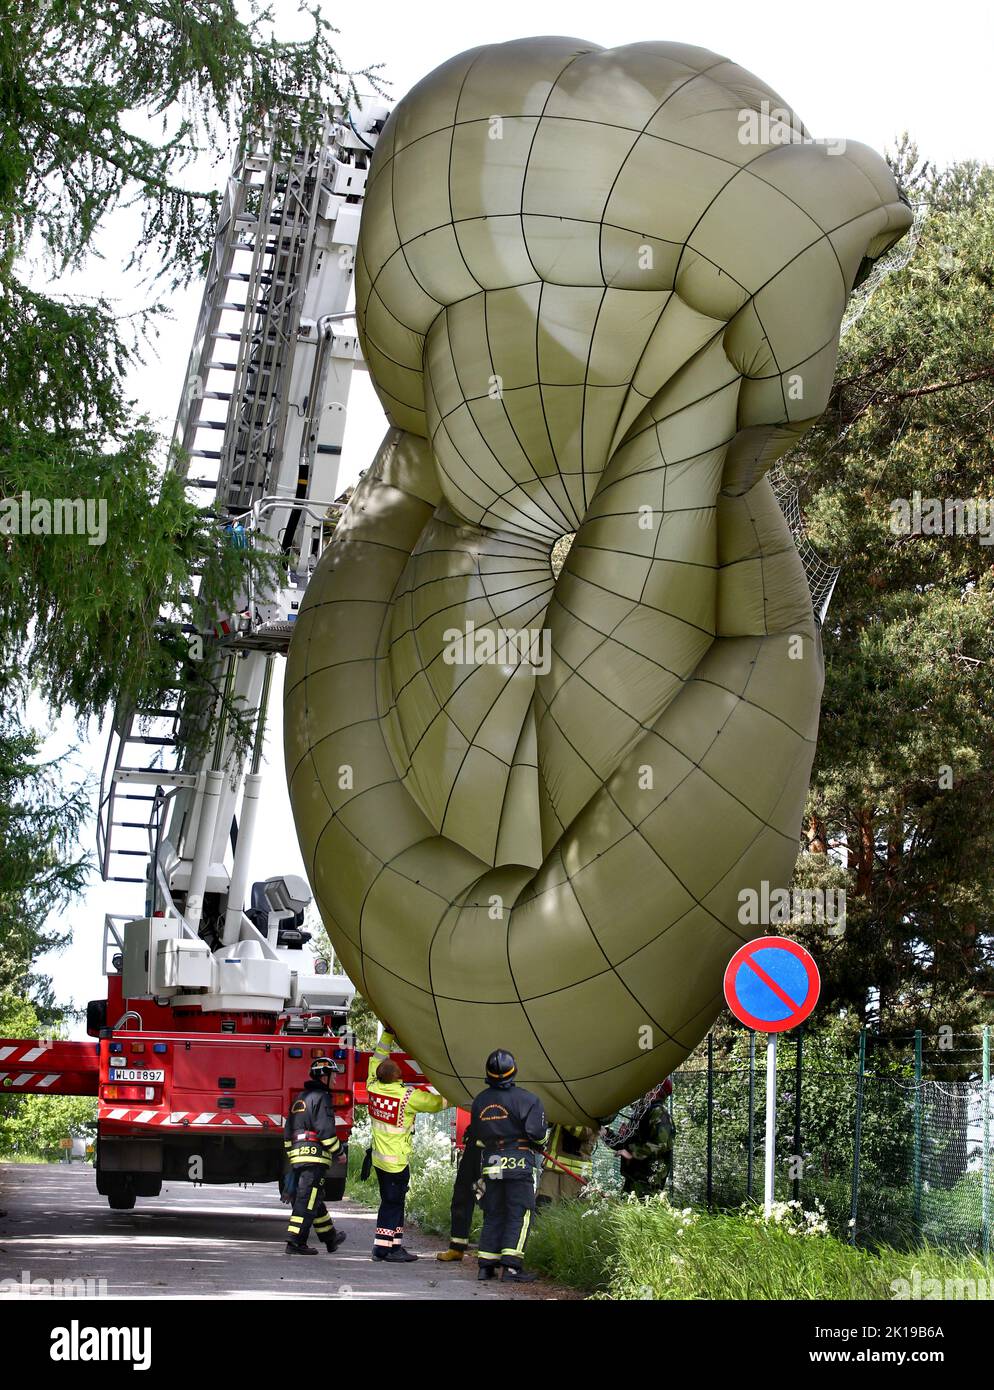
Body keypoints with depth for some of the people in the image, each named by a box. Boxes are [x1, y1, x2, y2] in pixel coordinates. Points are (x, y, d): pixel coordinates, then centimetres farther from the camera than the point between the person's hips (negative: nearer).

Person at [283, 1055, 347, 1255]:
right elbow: (325, 1130, -15)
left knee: (314, 1198, 16)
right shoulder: (321, 1097, -7)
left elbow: (288, 1131, 23)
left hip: (297, 1156, 9)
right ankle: (295, 1242, -12)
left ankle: (330, 1238, 28)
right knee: (307, 1199, -8)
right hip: (315, 1156, -9)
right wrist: (339, 1152, -6)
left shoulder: (300, 1098, 22)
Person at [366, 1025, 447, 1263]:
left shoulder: (373, 1088, -3)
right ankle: (382, 1246, 2)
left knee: (395, 1201, 14)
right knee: (392, 1203, 0)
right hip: (397, 1160, -7)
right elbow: (437, 1102, -6)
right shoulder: (408, 1096, -19)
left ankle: (395, 1246, 17)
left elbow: (378, 1057, 12)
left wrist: (388, 1033, 14)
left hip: (380, 1158, 7)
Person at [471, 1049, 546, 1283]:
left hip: (491, 1164, 5)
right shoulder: (525, 1099, -10)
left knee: (493, 1215, 12)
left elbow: (478, 1136, 14)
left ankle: (486, 1265, 11)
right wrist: (538, 1146, 7)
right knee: (519, 1215, -1)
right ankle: (511, 1265, -9)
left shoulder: (480, 1101, 7)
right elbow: (537, 1133, -13)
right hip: (519, 1164, -5)